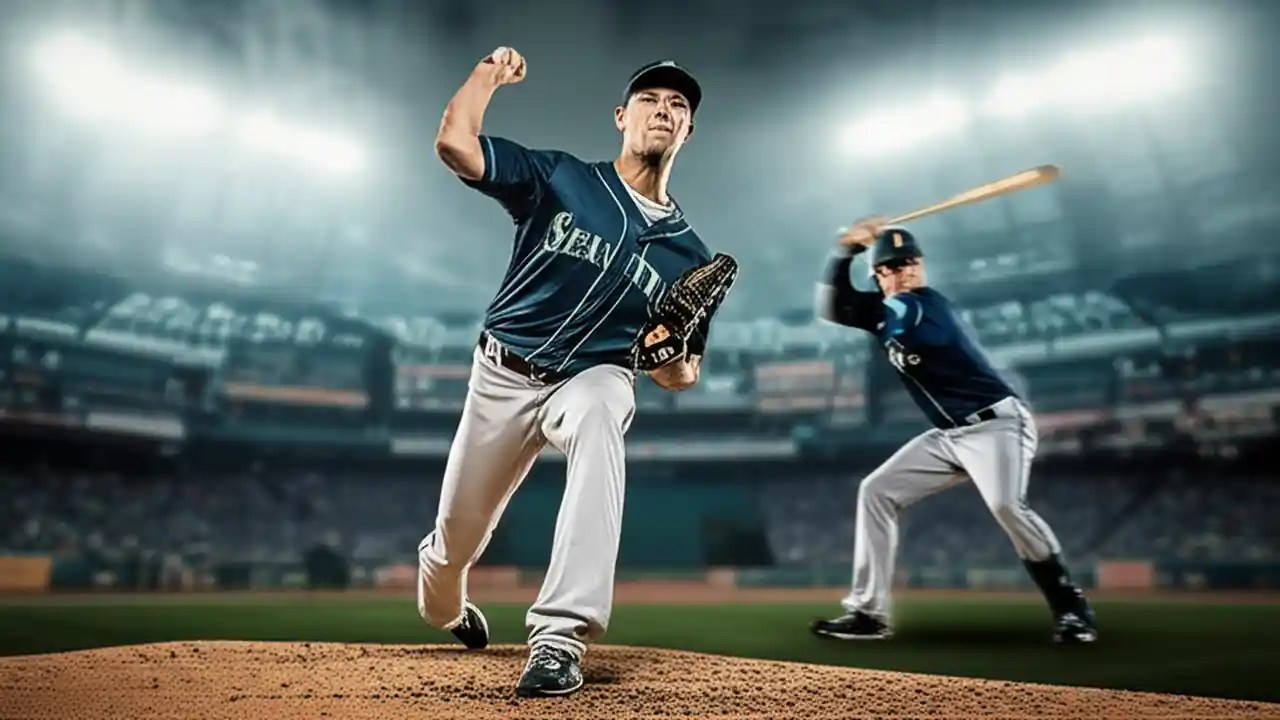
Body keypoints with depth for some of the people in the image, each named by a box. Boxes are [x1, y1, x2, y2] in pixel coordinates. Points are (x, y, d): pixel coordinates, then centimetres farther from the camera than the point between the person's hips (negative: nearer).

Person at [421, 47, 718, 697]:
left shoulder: (688, 253, 2)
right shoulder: (559, 179, -4)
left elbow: (681, 375, 5)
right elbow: (454, 142, -16)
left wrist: (673, 357, -17)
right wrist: (491, 72, -5)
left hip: (594, 378, 0)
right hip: (502, 376, 1)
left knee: (597, 416, -39)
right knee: (456, 536, 8)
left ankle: (560, 637, -41)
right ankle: (444, 609, 49)